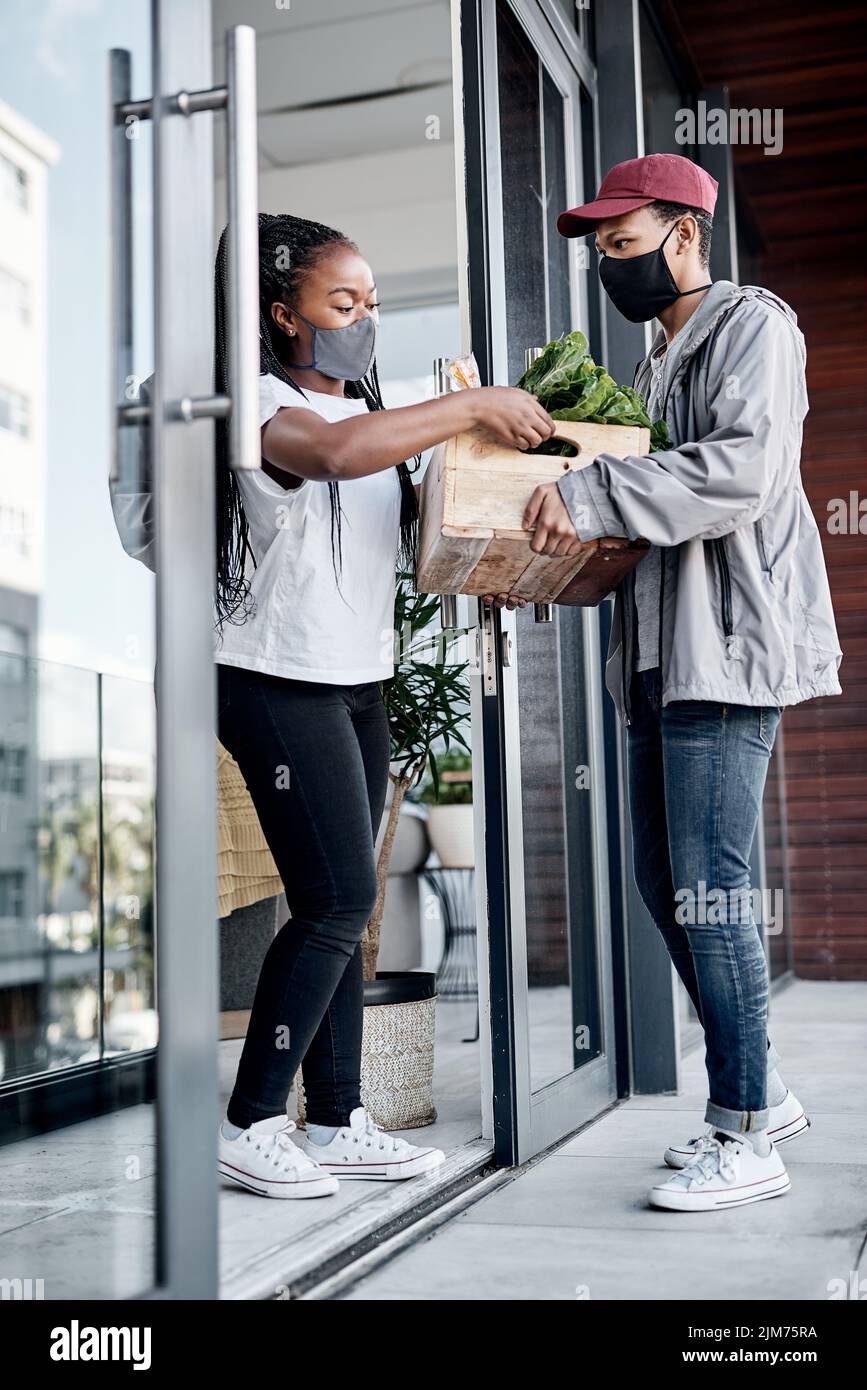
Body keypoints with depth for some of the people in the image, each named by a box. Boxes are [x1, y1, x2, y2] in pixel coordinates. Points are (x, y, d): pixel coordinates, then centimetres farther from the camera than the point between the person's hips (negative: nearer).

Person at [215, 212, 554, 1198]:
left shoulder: (366, 409, 18)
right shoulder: (264, 405, -9)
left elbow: (415, 535, 19)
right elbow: (333, 452, -31)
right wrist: (473, 405, -26)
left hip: (358, 683, 8)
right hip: (278, 681, -8)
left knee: (342, 907, 7)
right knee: (337, 899, -11)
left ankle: (336, 1123, 15)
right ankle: (249, 1124, 0)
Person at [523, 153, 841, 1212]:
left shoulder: (752, 327, -3)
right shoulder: (658, 359, 24)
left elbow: (743, 469, -20)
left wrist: (589, 497, -23)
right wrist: (568, 536, 10)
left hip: (728, 647, -9)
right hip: (660, 651, 9)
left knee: (708, 891, -10)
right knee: (663, 884, 10)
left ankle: (743, 1139, 1)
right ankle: (760, 1093, 23)